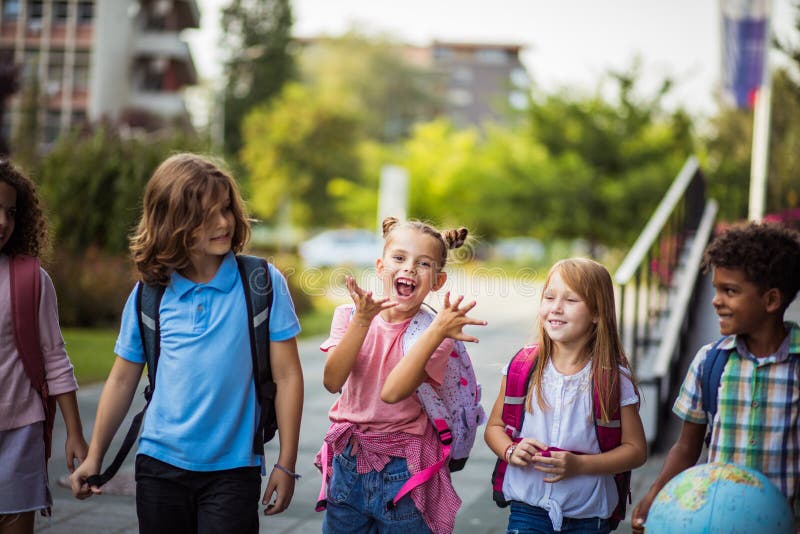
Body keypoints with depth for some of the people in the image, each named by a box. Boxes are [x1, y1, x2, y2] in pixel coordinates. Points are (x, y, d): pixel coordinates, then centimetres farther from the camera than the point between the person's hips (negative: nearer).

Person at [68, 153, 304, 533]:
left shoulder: (263, 283, -6)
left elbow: (287, 376, -4)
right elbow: (122, 380, 12)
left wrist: (286, 464, -6)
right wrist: (94, 457, 12)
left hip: (233, 469, -2)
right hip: (160, 466, 2)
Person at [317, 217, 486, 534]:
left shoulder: (433, 333, -10)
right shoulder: (349, 317, -1)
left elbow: (392, 392, -25)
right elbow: (332, 381, -17)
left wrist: (437, 330, -32)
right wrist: (362, 320, -26)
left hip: (402, 472, -3)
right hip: (347, 464, 3)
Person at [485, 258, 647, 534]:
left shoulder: (614, 379, -8)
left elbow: (636, 449, -5)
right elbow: (494, 427, 9)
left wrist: (579, 465, -17)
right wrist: (511, 451, -12)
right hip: (527, 510, 1)